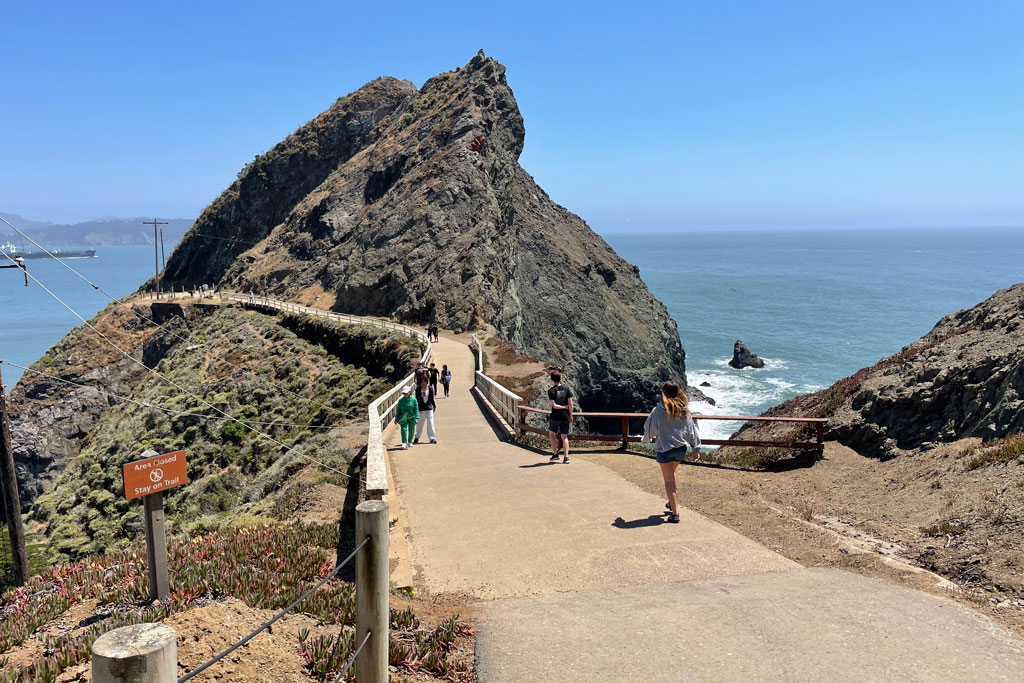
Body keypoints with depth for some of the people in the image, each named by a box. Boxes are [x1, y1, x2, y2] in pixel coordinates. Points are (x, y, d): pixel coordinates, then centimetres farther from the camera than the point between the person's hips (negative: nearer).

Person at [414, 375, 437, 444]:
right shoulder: (418, 389, -5)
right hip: (421, 409, -1)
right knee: (419, 424, 10)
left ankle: (432, 438, -1)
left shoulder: (430, 388, 0)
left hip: (429, 408, 1)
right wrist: (421, 397, -24)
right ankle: (417, 438, 27)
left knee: (430, 423, -5)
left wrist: (434, 406, 17)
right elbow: (417, 399, -5)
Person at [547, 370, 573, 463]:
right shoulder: (566, 389, -2)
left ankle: (555, 454, 17)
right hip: (565, 416, 3)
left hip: (555, 416, -2)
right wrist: (571, 416, 6)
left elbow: (554, 405, -16)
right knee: (564, 437, 8)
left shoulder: (551, 391, -10)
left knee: (551, 433, 20)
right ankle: (566, 457, 0)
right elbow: (570, 404, -3)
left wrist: (565, 407, -3)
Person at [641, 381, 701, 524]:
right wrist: (696, 449, 14)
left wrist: (646, 440, 18)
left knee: (669, 480, 2)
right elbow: (692, 430, 6)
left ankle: (675, 512, -2)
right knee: (672, 474, 27)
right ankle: (672, 503, 36)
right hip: (681, 449, 5)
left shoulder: (658, 411, -13)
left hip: (664, 449, -5)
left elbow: (649, 428, -3)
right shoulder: (684, 410, 0)